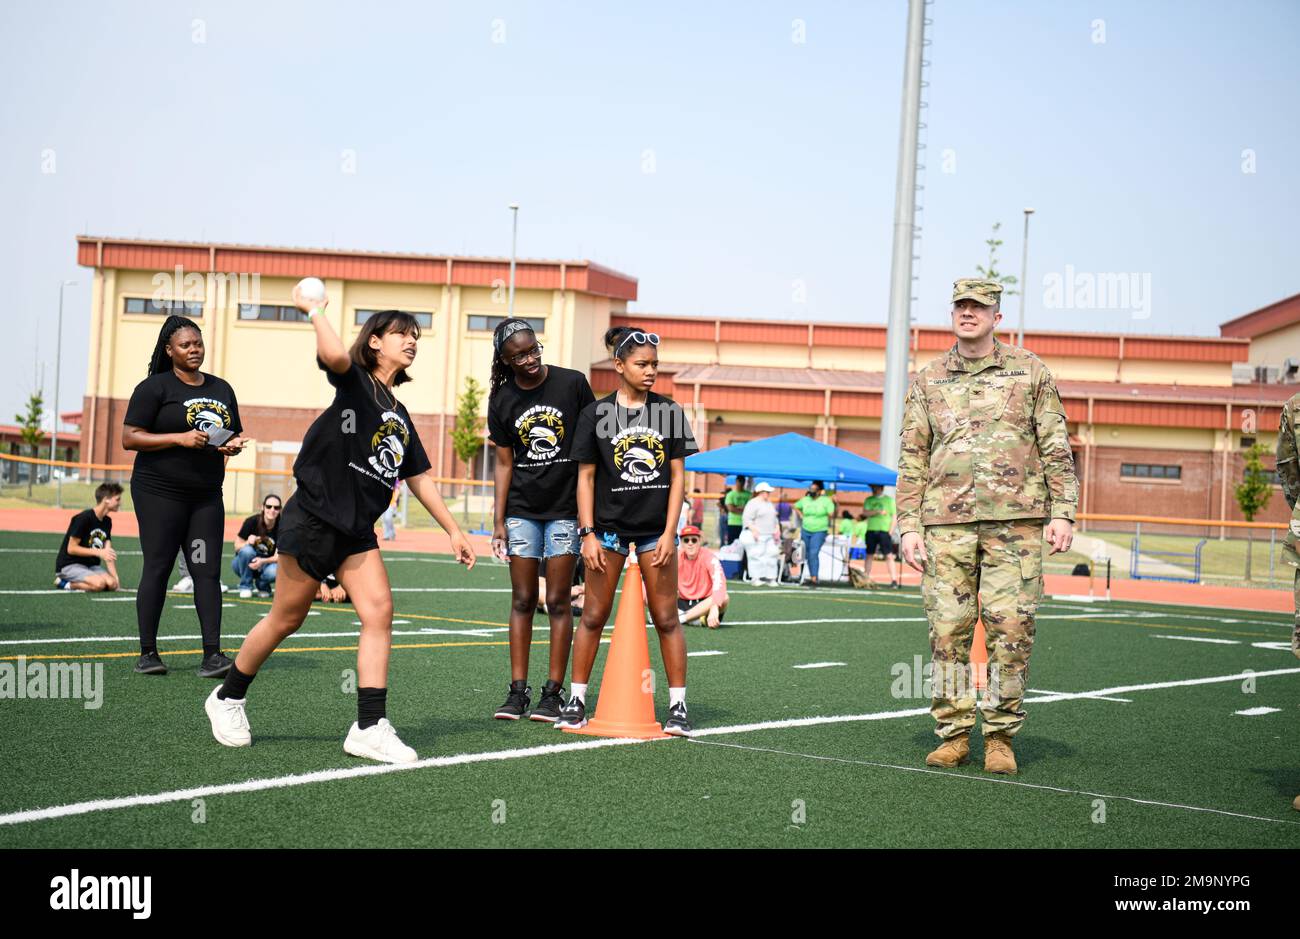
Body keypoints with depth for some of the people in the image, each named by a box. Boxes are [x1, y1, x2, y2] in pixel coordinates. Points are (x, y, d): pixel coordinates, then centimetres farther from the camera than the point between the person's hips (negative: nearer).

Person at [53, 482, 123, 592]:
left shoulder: (107, 521, 8)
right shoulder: (83, 518, -16)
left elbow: (108, 553, 3)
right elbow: (71, 549, -17)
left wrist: (115, 576, -9)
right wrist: (99, 552, -22)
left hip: (90, 565, 8)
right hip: (69, 565, -8)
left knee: (112, 583, -20)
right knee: (99, 583, -32)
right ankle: (65, 583, -9)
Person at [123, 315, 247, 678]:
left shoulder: (221, 389, 15)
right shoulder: (155, 387, -3)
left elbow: (236, 435, 26)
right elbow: (129, 438, -9)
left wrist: (234, 444, 1)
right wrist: (180, 438, -19)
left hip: (206, 495, 5)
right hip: (159, 492, -5)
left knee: (207, 571, -2)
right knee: (157, 568, -2)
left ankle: (212, 654, -5)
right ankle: (148, 653, 5)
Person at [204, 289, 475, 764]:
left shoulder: (399, 415, 18)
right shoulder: (354, 381, -4)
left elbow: (420, 478, 23)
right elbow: (334, 355, -29)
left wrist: (453, 530, 20)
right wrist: (314, 310, -13)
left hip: (357, 531, 7)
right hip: (313, 519, -7)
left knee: (379, 611, -9)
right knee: (286, 618, 1)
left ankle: (369, 728, -10)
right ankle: (227, 698, 22)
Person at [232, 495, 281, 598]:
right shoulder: (252, 521, -17)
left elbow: (279, 556, -14)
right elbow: (237, 546, -11)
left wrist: (262, 561, -32)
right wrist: (248, 543, -33)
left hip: (266, 563, 0)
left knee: (274, 572, -34)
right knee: (247, 550, -34)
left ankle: (263, 586, 4)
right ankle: (245, 587, -13)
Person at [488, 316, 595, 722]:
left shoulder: (571, 384, -7)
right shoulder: (502, 400, 1)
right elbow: (504, 463, 6)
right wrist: (498, 522, 2)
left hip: (566, 508, -2)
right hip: (522, 509, 2)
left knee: (558, 601, 0)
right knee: (523, 600, 4)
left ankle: (554, 692, 5)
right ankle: (518, 691, 9)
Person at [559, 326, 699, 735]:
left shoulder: (669, 412, 2)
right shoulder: (596, 413, -1)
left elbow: (677, 475, 4)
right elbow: (586, 476, 1)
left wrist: (669, 532, -3)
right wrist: (588, 534, -5)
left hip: (655, 528, 1)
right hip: (609, 527, -1)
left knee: (666, 618, 3)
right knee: (593, 616, 5)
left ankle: (678, 706, 8)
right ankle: (576, 700, 14)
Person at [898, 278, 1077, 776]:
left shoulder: (1030, 371, 8)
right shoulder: (927, 381, 12)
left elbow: (1056, 448, 7)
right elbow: (912, 459, 11)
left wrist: (1062, 512, -2)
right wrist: (908, 526, 3)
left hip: (1016, 519, -1)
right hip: (946, 523, 2)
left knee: (1011, 627, -4)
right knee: (948, 628, 0)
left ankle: (1001, 737, 5)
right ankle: (953, 734, 9)